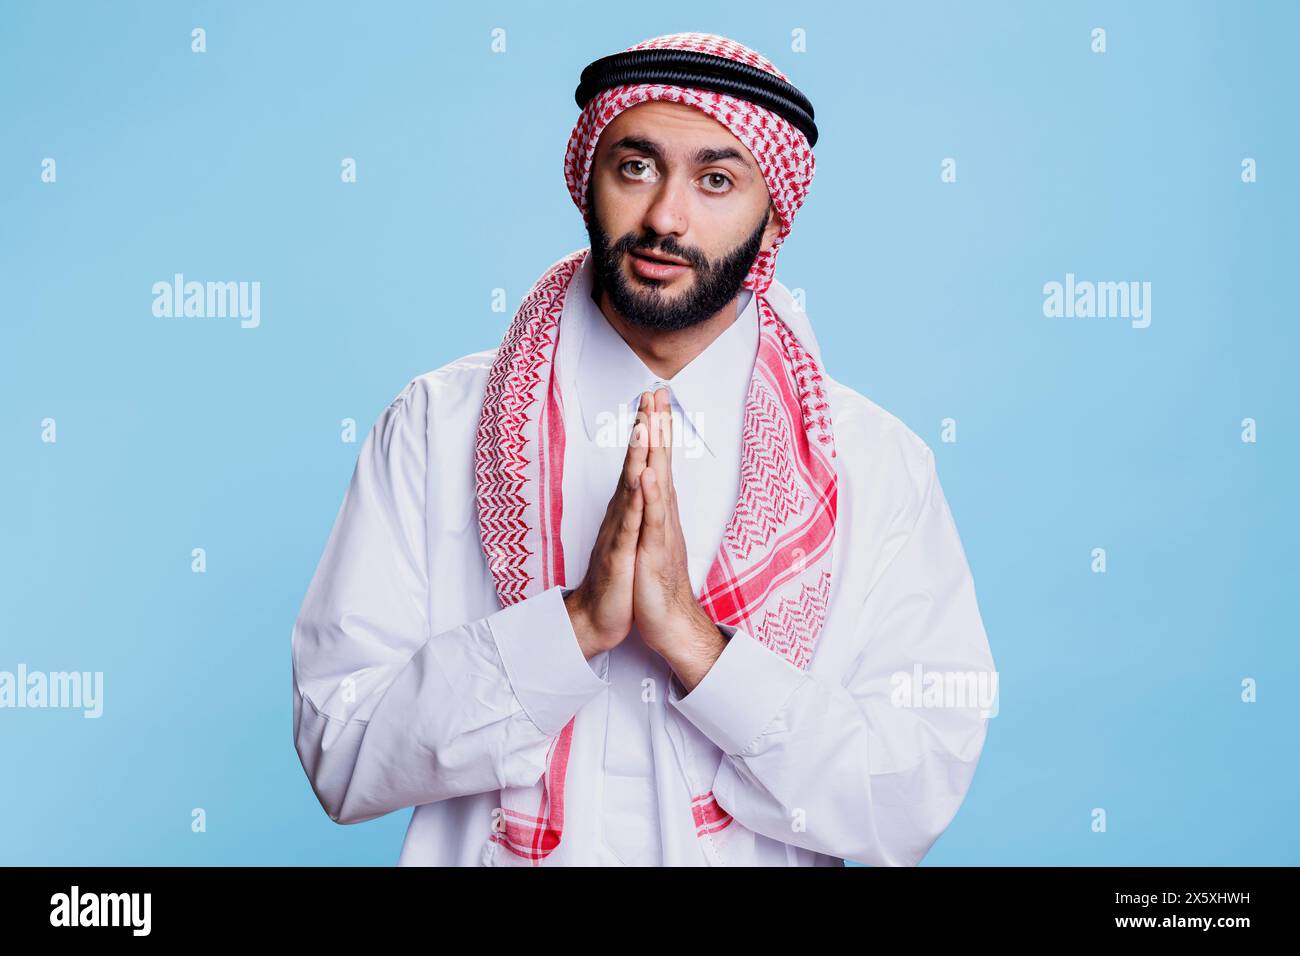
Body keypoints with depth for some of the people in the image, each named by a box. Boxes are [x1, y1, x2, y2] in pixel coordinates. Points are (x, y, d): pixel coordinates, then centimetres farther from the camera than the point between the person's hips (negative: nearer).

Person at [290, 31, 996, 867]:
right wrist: (575, 623, -17)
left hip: (761, 851, 0)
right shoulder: (435, 427, -2)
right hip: (487, 851, 1)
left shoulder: (878, 465, -2)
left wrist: (694, 639, -18)